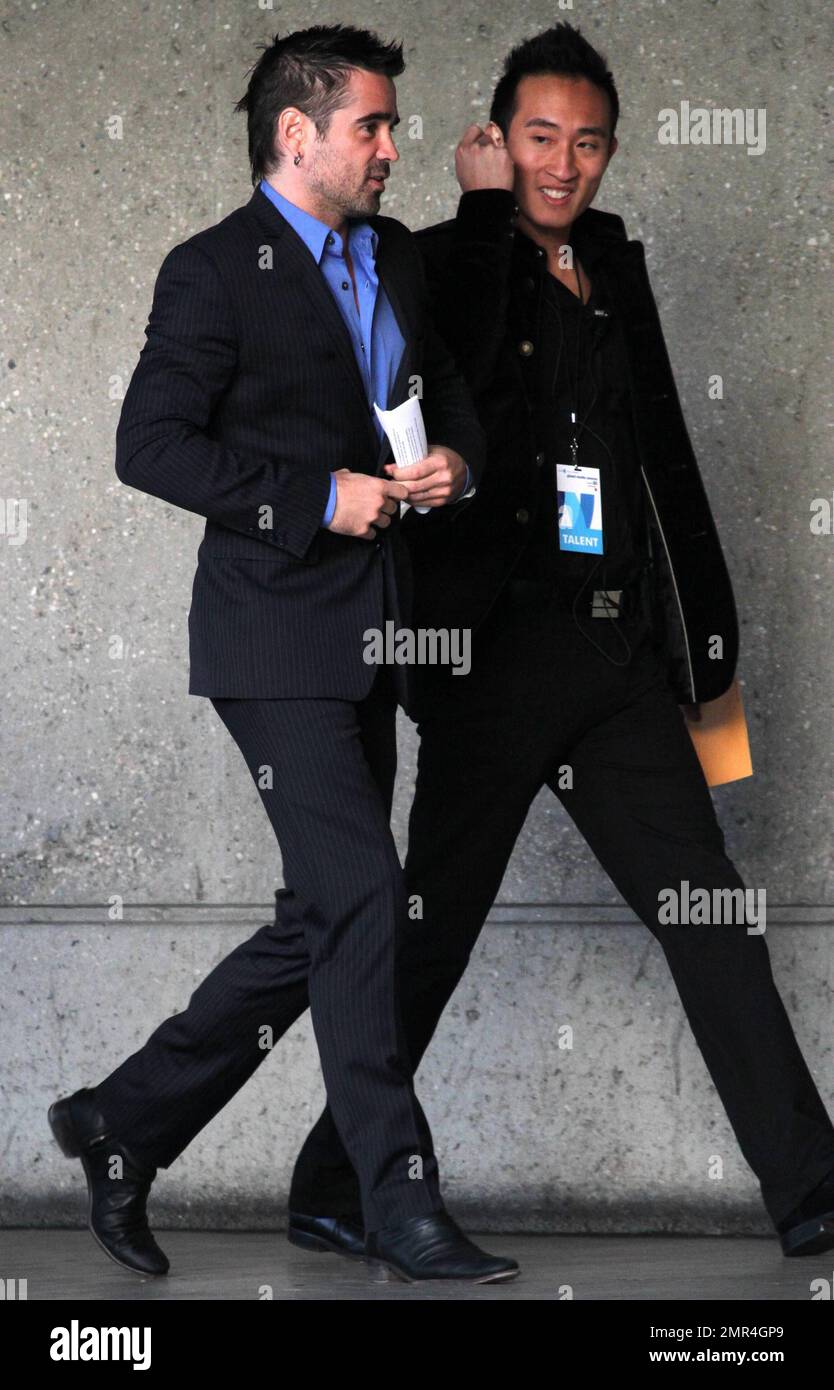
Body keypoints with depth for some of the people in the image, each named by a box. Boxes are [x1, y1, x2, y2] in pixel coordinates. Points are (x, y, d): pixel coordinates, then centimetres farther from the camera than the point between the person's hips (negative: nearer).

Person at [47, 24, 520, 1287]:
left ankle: (123, 1125, 22)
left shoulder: (397, 259, 16)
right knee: (360, 903, -12)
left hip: (371, 638, 8)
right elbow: (150, 444, -13)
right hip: (277, 638, -8)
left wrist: (455, 458, 2)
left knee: (324, 927, 10)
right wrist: (318, 501, -18)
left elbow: (450, 396, 26)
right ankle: (401, 1205, -6)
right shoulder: (216, 272, -7)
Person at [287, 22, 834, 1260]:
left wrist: (706, 629, 18)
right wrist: (488, 206, -14)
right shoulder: (448, 262, -1)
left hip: (620, 655, 5)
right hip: (496, 649, -5)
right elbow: (457, 361, -24)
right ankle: (334, 1184, 16)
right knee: (432, 932, 2)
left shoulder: (615, 267, 16)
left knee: (711, 918, 1)